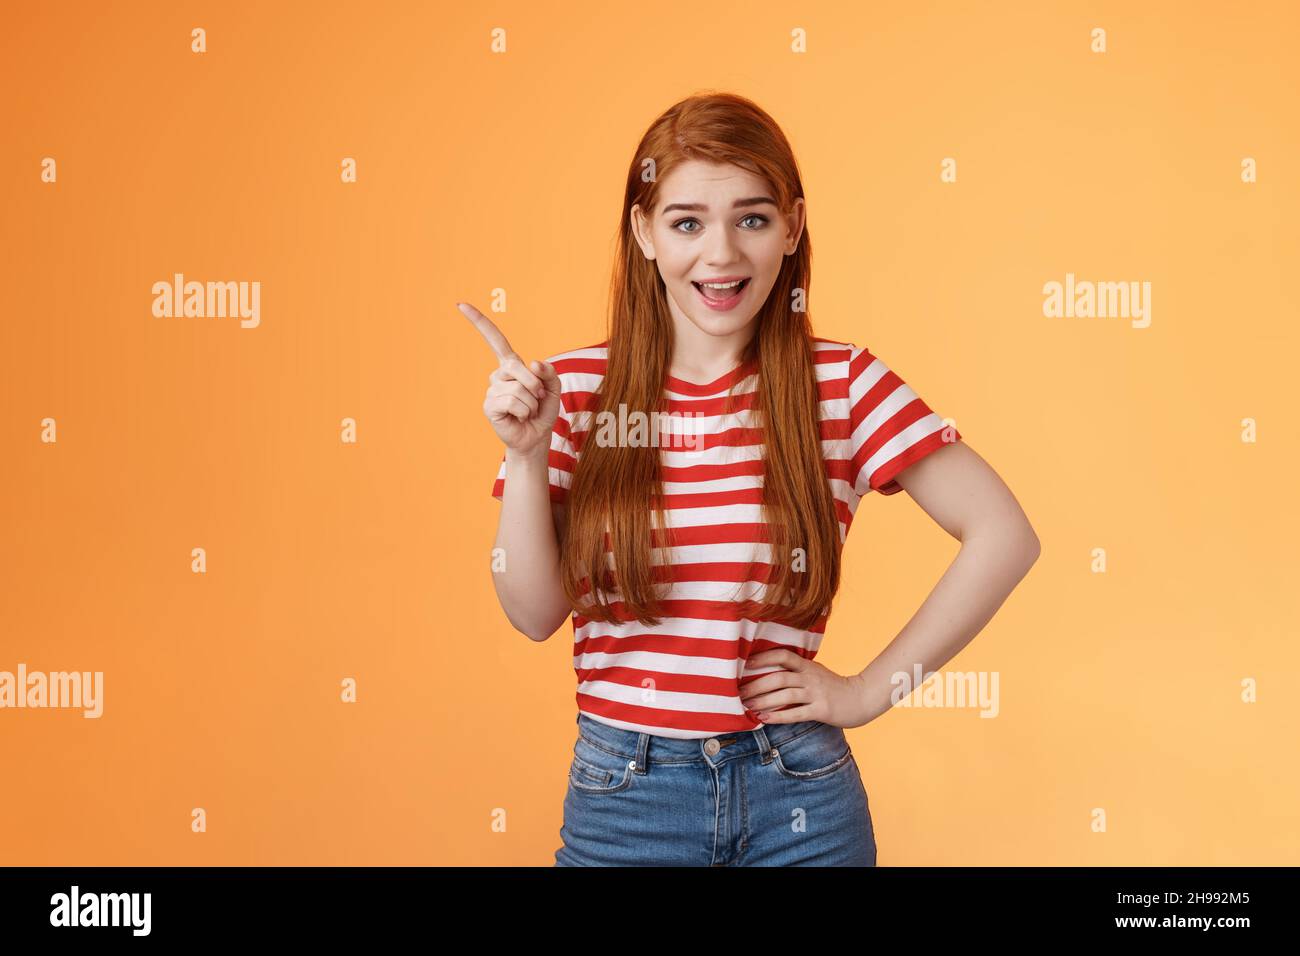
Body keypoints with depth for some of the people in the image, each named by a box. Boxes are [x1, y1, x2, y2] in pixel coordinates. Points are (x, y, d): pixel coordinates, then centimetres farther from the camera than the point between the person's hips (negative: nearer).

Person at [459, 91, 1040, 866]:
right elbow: (536, 614, -3)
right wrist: (527, 457, -15)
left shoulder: (841, 384, -7)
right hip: (622, 793, 1)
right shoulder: (576, 391, -3)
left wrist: (873, 689, -7)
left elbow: (1004, 537, -8)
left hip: (797, 799, 0)